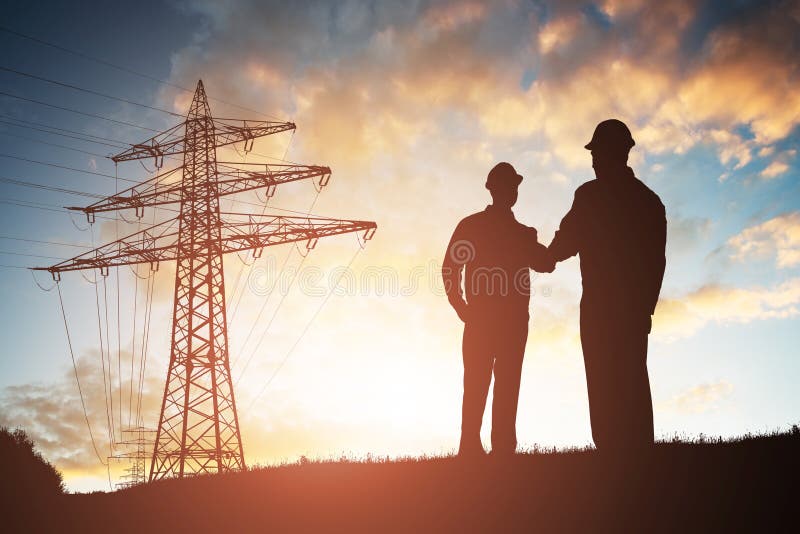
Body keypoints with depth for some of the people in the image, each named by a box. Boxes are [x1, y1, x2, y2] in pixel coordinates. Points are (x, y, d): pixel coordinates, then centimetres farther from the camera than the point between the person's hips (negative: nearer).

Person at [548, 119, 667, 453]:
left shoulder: (591, 194, -5)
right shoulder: (650, 200, 13)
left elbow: (567, 245, -2)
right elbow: (657, 259, 11)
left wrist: (549, 251, 19)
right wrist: (646, 305, 16)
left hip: (601, 305, -6)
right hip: (638, 306, 6)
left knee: (605, 384, -6)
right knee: (634, 383, 8)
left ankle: (611, 450, -9)